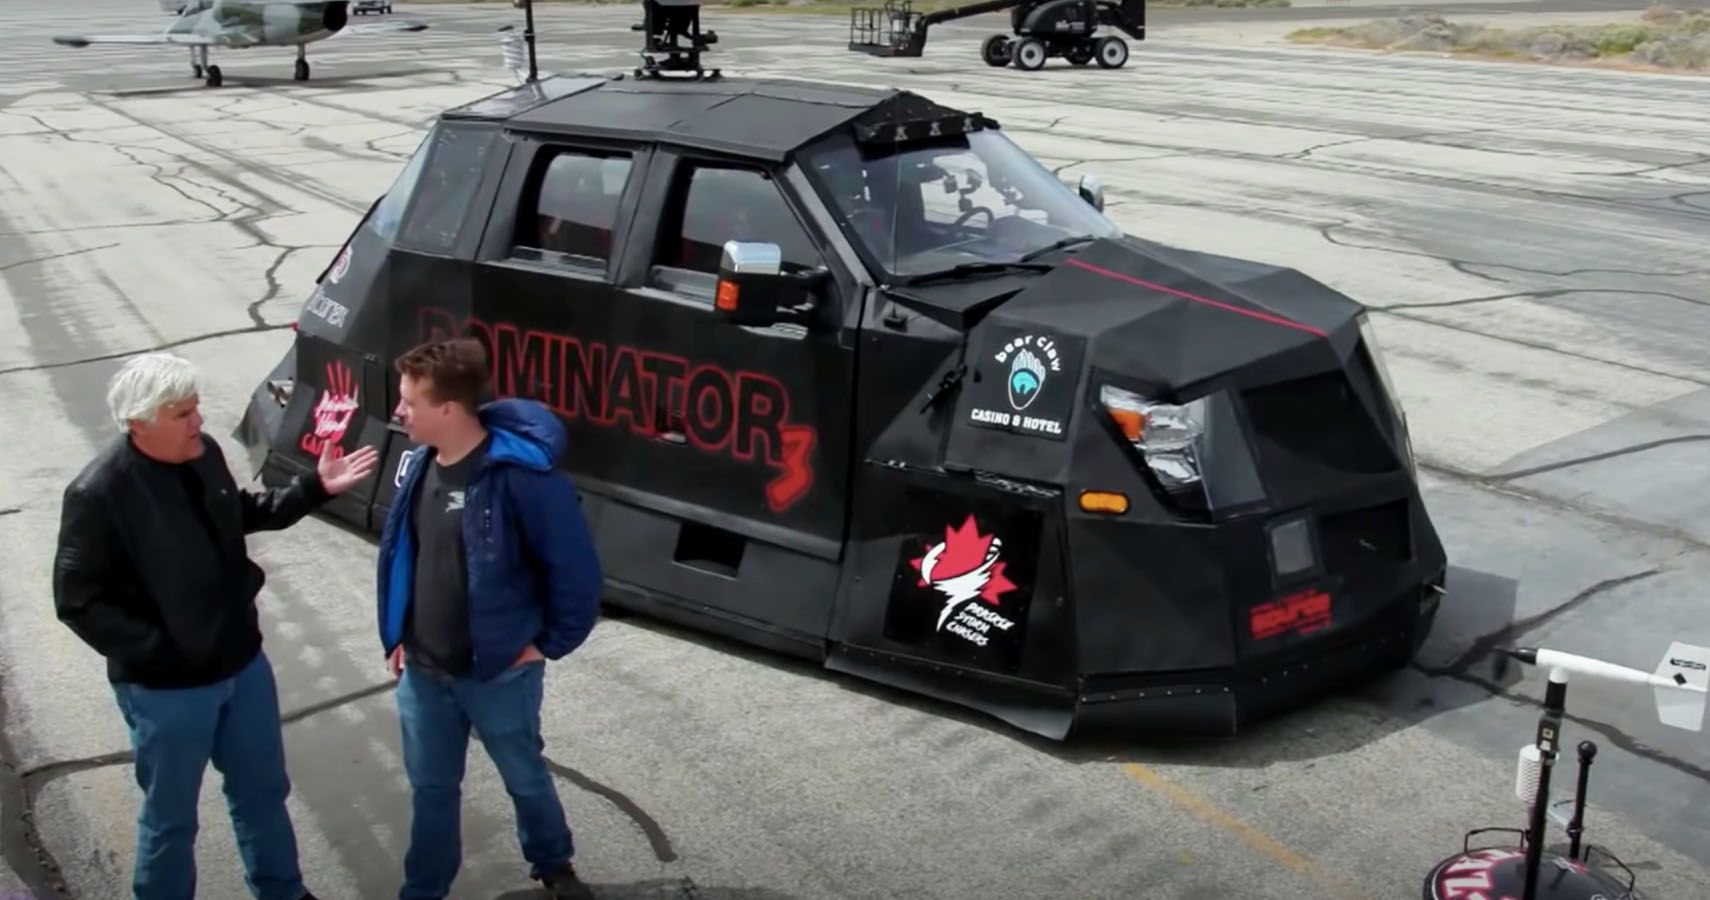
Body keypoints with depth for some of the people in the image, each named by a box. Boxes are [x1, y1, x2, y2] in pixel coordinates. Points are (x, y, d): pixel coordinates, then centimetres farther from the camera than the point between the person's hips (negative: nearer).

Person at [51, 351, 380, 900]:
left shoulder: (204, 454, -6)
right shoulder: (98, 494, -24)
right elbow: (77, 600, -18)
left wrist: (314, 488, 4)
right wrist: (153, 651, -21)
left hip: (242, 662, 7)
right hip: (165, 686, -6)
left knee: (262, 790, 24)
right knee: (171, 817, 14)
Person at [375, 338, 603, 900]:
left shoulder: (522, 476, -25)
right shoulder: (419, 463, -2)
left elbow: (576, 569, -19)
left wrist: (550, 644, -11)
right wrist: (396, 637, 11)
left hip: (500, 673, -5)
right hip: (422, 671, 5)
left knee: (525, 778, 19)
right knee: (431, 787, 19)